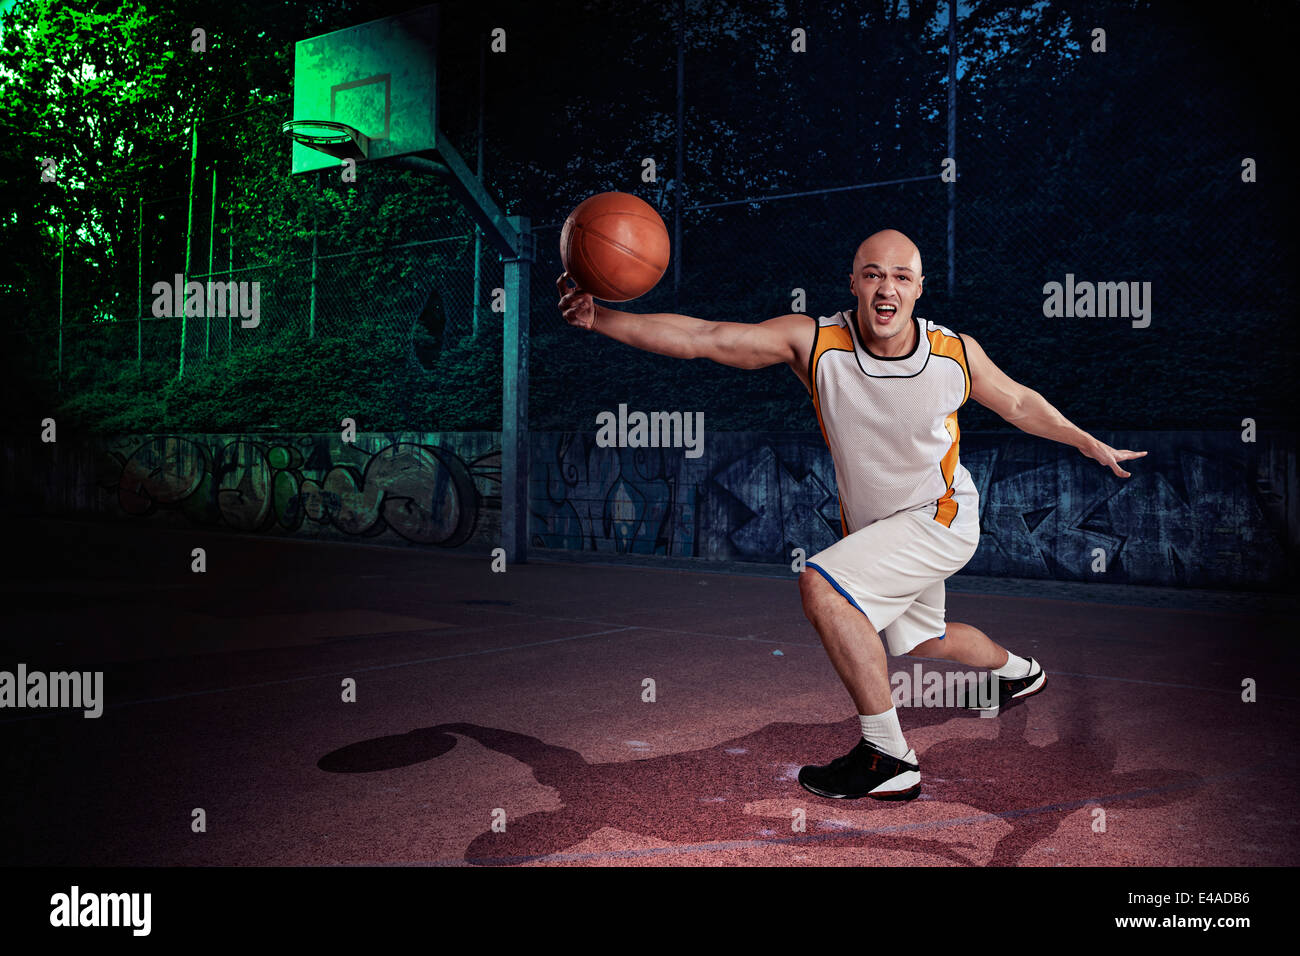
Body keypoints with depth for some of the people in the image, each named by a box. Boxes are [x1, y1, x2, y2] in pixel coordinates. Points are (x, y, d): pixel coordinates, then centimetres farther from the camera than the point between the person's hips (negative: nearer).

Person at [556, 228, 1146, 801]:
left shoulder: (956, 353, -18)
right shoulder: (813, 342, -21)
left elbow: (1019, 404, 3)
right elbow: (700, 338, -29)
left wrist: (1092, 445, 13)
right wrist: (598, 318, -40)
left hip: (941, 517, -4)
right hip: (872, 528, 4)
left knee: (823, 586, -28)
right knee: (922, 642, 28)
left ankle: (888, 760, -17)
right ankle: (1018, 671, 62)